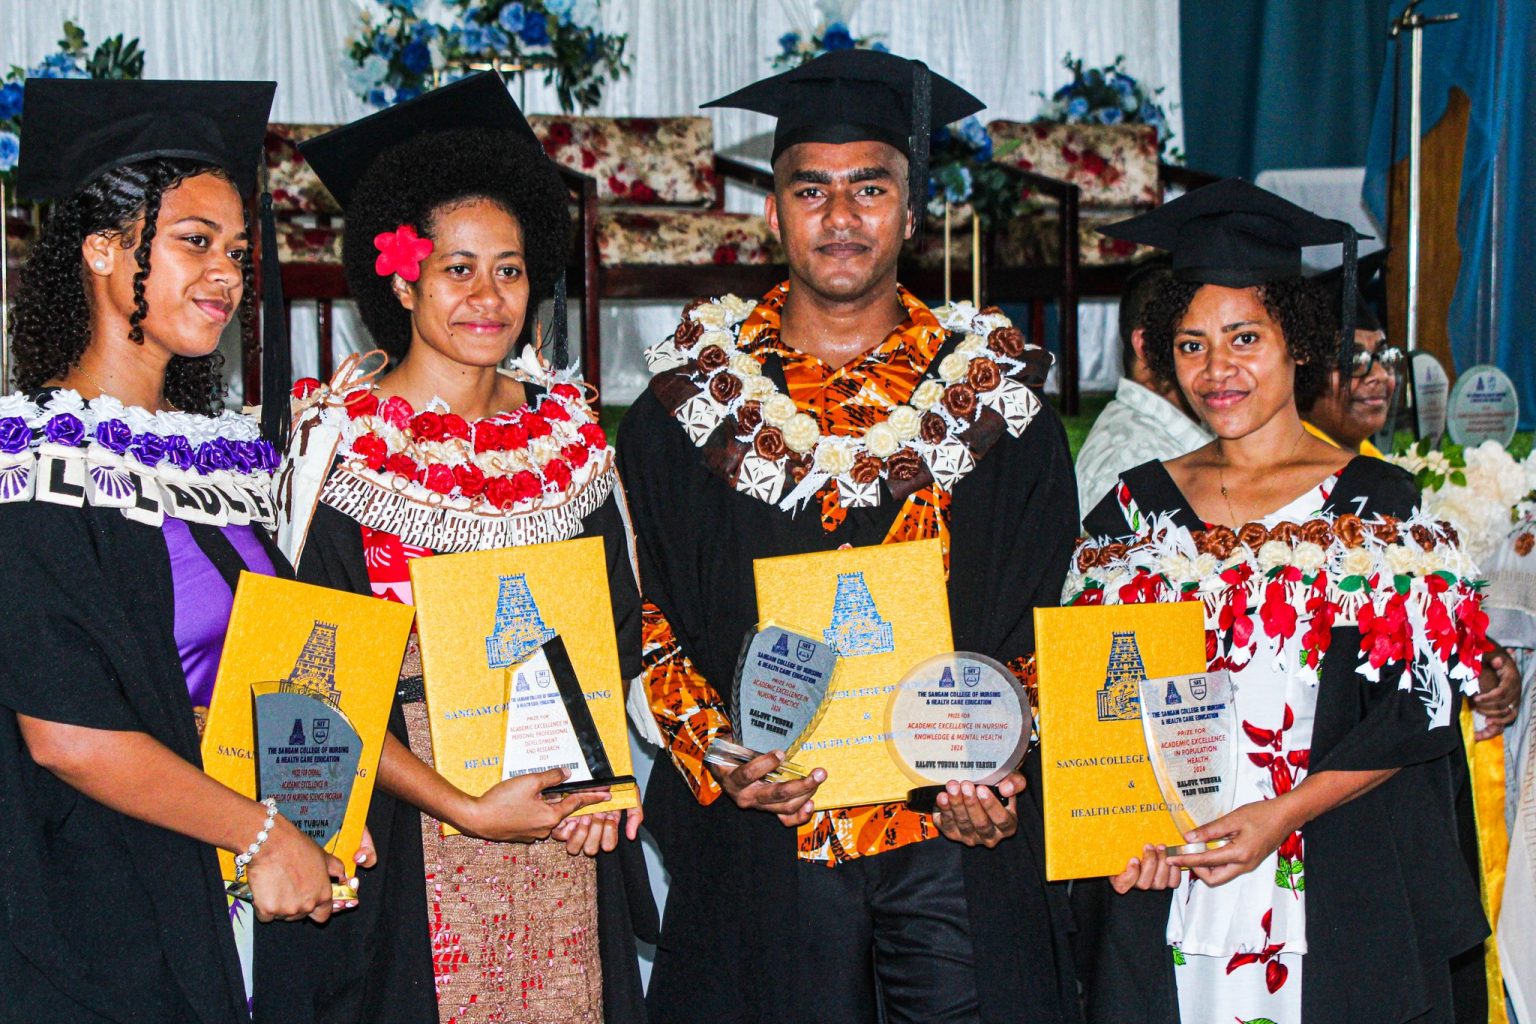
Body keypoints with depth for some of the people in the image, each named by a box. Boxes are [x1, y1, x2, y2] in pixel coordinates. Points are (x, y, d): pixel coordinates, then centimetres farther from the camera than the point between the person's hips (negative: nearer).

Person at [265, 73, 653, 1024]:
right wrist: (467, 809, -19)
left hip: (567, 833, 4)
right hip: (403, 836, -4)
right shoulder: (346, 441, -7)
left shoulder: (568, 431, 6)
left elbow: (621, 630, 11)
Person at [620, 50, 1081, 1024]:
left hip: (961, 838, 1)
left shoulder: (998, 401, 6)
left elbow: (1053, 620, 7)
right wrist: (713, 756, -10)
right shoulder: (687, 405, 5)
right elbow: (644, 614, 5)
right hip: (763, 847, 0)